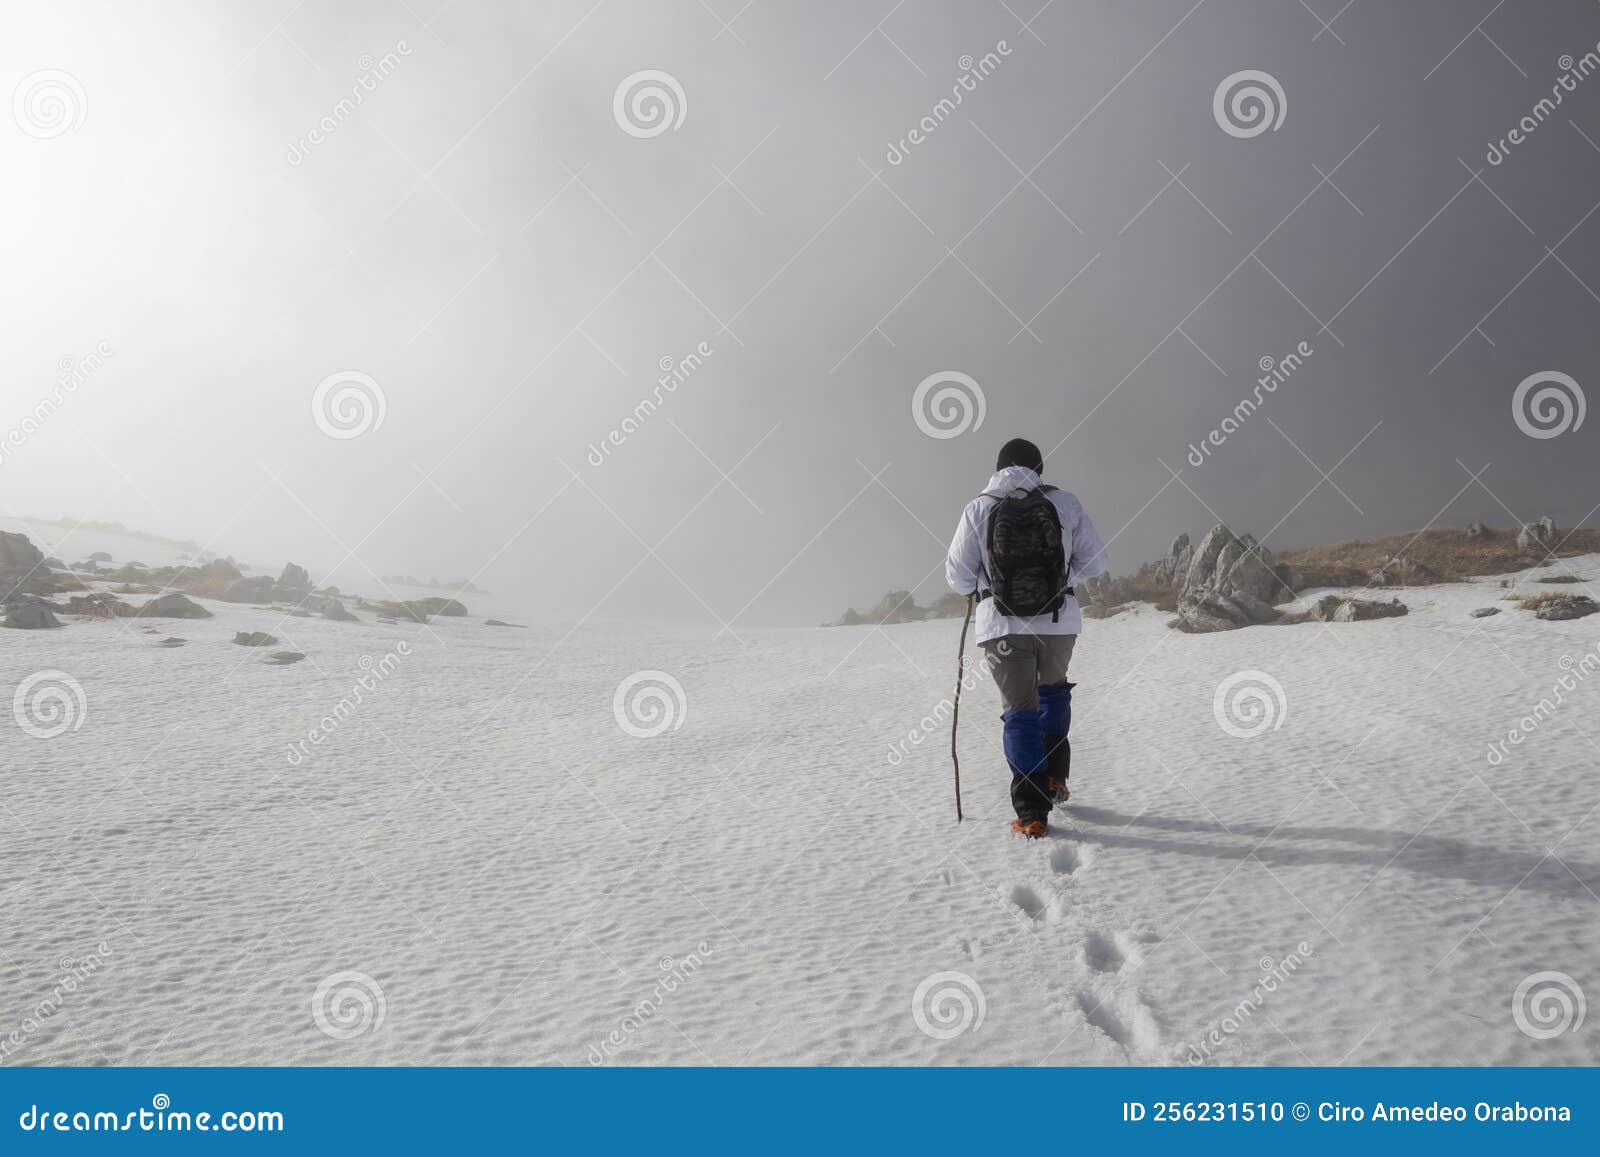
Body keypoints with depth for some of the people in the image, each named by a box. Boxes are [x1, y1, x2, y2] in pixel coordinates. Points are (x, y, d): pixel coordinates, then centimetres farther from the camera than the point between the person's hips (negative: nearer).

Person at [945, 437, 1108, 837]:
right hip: (1059, 621, 1)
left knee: (1020, 712, 5)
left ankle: (1032, 813, 0)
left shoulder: (978, 508, -1)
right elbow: (1094, 562, 5)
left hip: (1001, 625, -1)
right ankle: (1054, 777, 29)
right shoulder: (1065, 503, 2)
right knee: (1054, 689, 29)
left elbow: (958, 576, 0)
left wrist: (976, 588, 22)